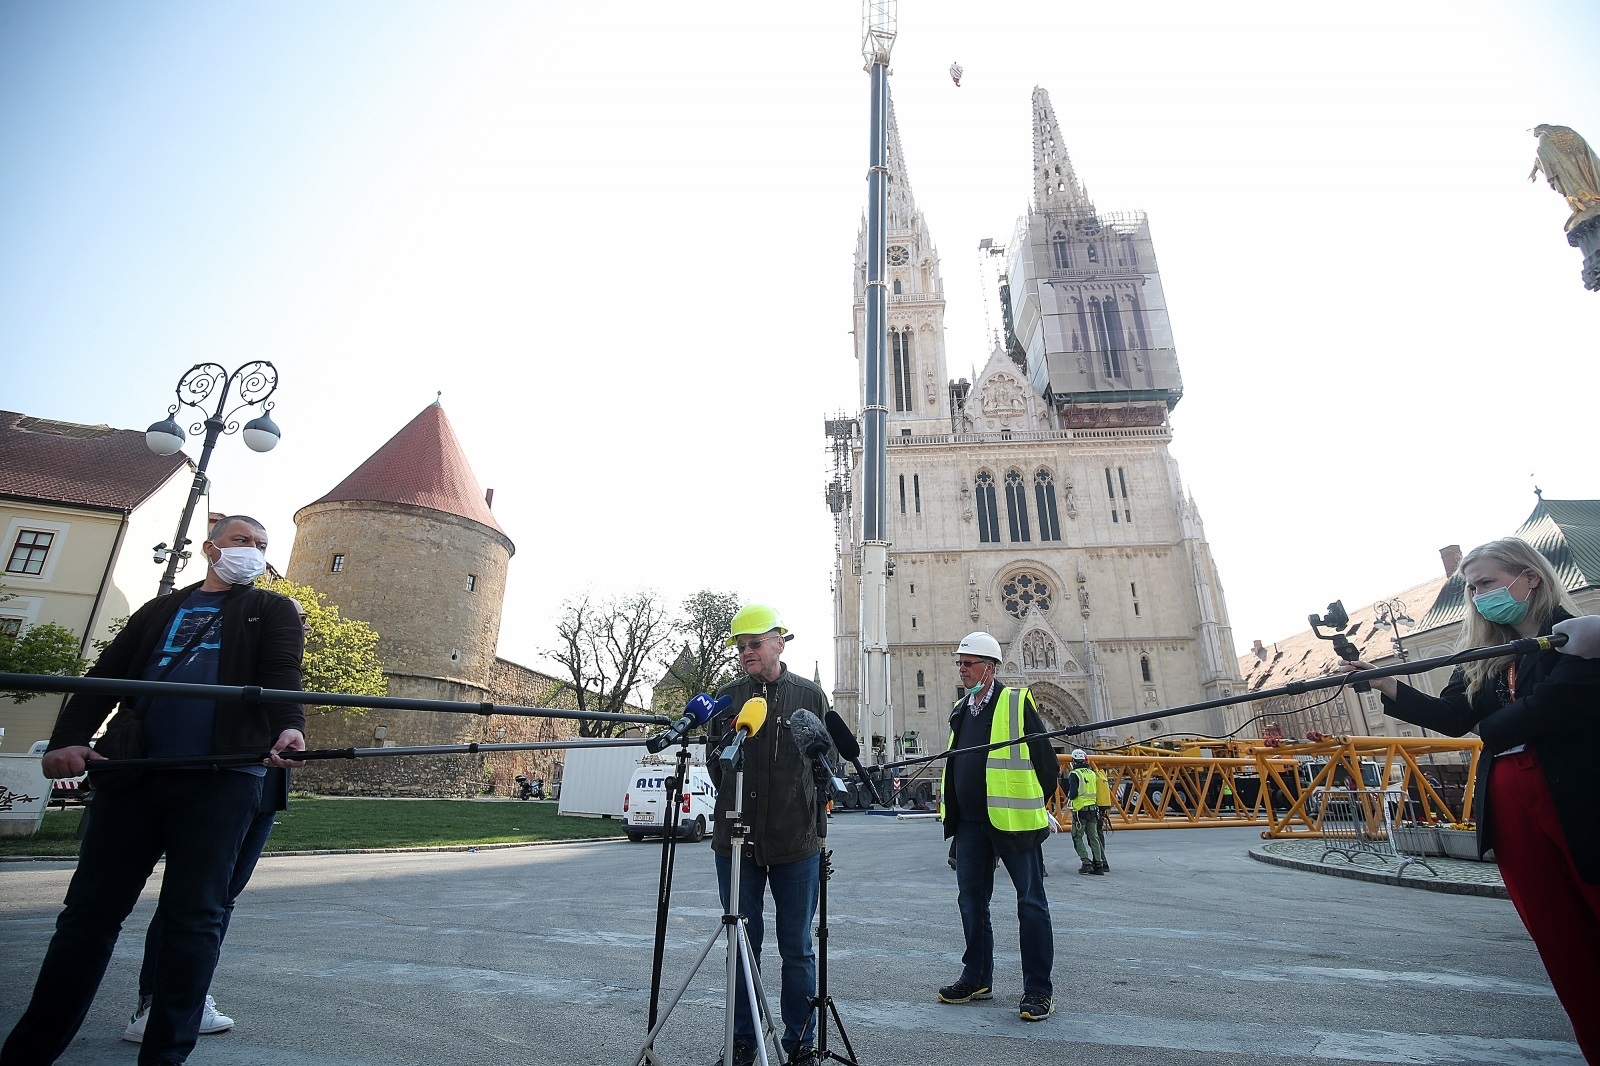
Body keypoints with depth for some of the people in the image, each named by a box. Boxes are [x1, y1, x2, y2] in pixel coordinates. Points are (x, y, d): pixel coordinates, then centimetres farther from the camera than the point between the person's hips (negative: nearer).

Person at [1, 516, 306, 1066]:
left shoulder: (272, 611, 12)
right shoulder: (160, 609, 22)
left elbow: (283, 677, -4)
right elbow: (106, 676, 14)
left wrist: (289, 727, -24)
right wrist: (68, 739, -4)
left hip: (221, 778, -3)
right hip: (131, 774, 3)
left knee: (194, 915, 0)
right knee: (89, 910, 6)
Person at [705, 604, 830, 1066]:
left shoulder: (810, 695, 2)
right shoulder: (728, 695, 5)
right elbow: (713, 761, 13)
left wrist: (810, 814, -1)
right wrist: (735, 800, 1)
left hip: (796, 841, -1)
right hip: (736, 840, 2)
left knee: (797, 949, 9)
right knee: (743, 945, 13)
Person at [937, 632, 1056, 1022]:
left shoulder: (1017, 702, -8)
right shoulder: (960, 709, 12)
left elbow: (1045, 758, -6)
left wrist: (1035, 802, 1)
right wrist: (952, 808, 16)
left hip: (1012, 820, -7)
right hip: (970, 822, 7)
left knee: (1031, 902, 5)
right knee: (971, 899, 13)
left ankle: (1038, 989, 16)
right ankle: (977, 978, 28)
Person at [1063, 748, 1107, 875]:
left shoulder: (1074, 774, -11)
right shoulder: (1092, 774, 8)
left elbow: (1073, 793, -17)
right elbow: (1095, 791, 14)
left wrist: (1069, 797, 4)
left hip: (1080, 810, -6)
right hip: (1093, 808, 6)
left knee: (1077, 837, 5)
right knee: (1094, 837, 11)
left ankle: (1086, 863, -4)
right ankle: (1099, 864, 10)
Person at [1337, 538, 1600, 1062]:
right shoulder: (1484, 656, 14)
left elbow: (1555, 706, -17)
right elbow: (1452, 717, 7)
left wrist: (1492, 728, -2)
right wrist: (1385, 685, -5)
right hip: (1508, 807, 5)